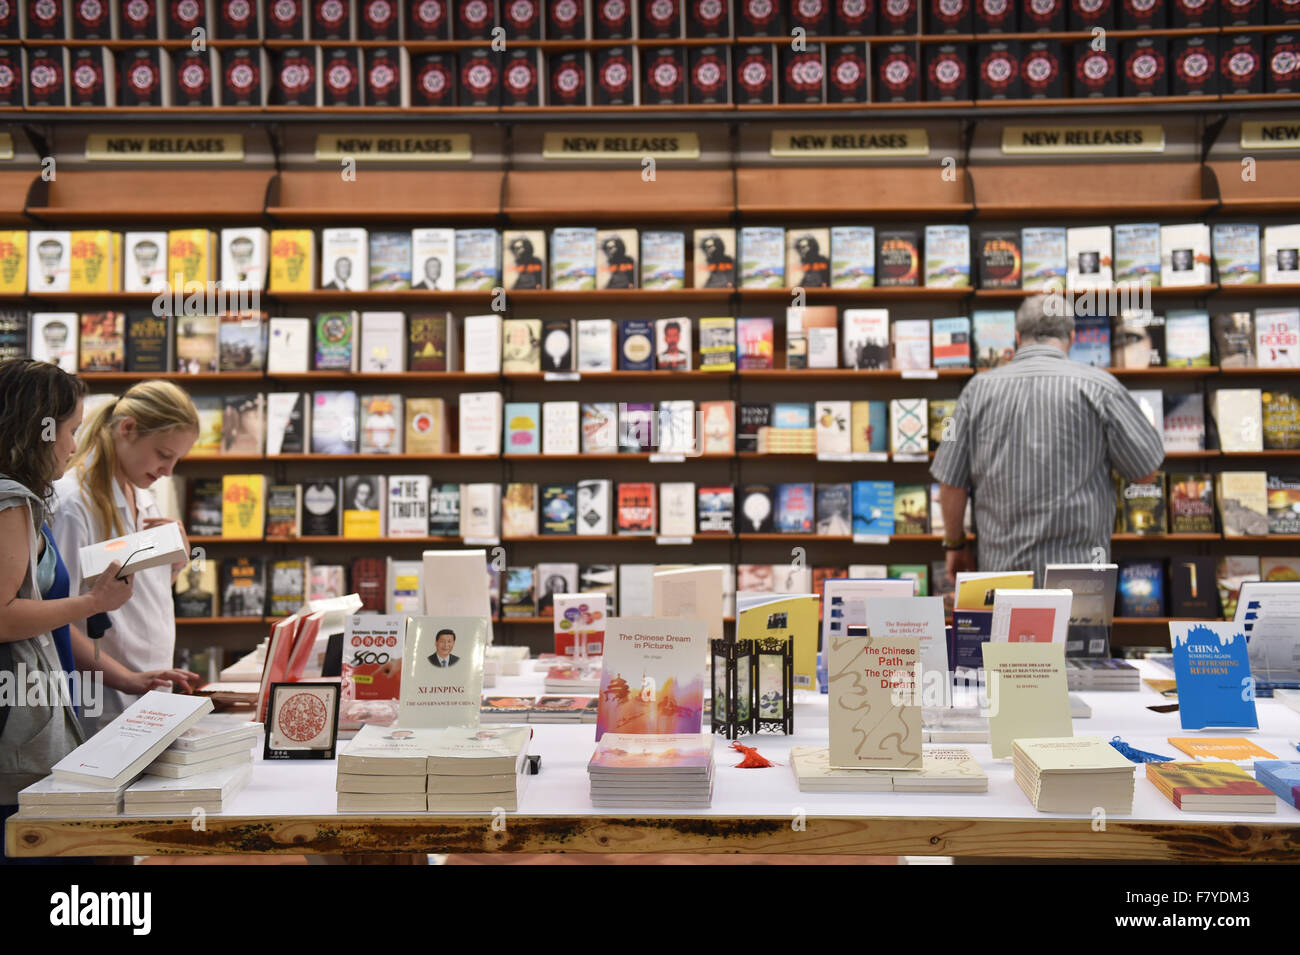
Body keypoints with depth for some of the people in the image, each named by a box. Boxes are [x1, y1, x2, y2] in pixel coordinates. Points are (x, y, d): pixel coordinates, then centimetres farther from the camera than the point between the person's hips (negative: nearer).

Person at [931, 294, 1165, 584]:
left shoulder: (979, 388, 2)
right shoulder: (1098, 386, -6)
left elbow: (950, 485, 5)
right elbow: (1147, 471, 2)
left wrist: (955, 544, 18)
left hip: (998, 567, 3)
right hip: (1076, 567, -2)